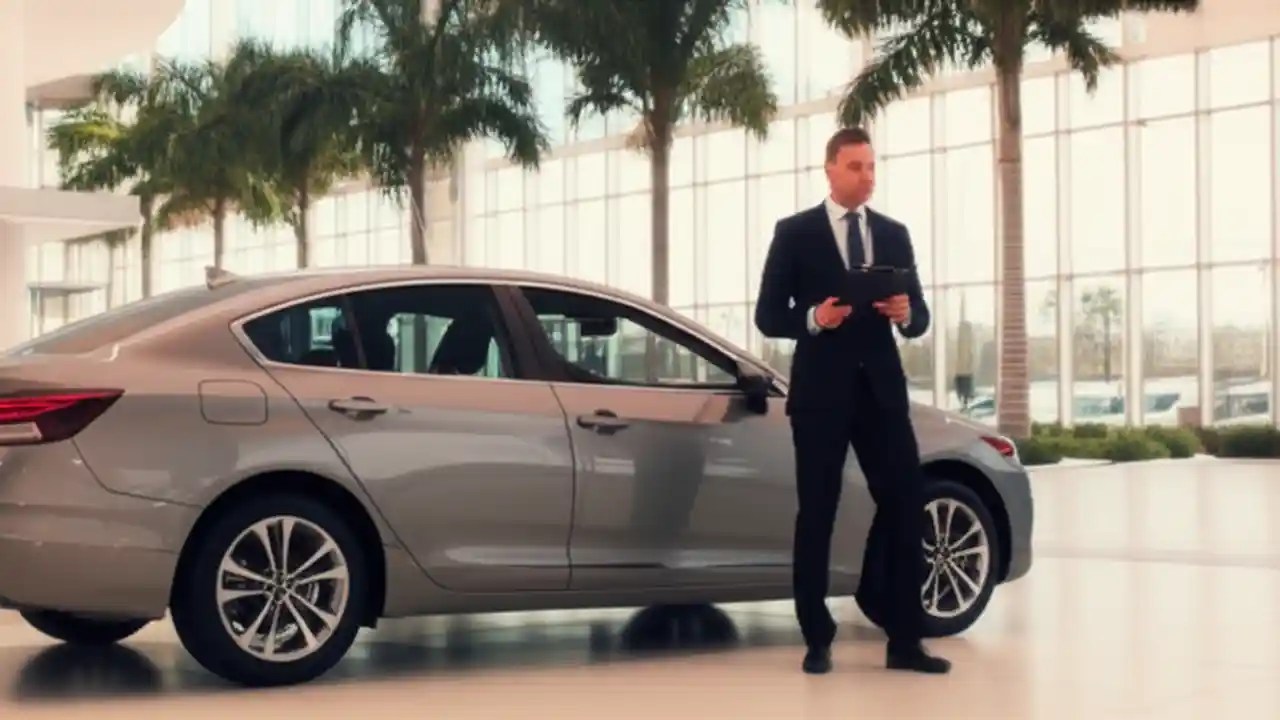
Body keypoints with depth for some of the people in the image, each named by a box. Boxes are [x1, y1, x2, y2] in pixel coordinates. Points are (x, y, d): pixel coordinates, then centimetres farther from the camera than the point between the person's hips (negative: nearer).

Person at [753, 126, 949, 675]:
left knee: (906, 506, -2)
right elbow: (767, 315, 0)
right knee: (816, 514, 2)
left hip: (882, 388, 3)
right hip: (821, 391, -3)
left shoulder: (894, 234, 13)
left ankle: (905, 641, 5)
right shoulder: (794, 232, 2)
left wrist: (906, 314, -11)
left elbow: (919, 317, 12)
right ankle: (817, 642, 11)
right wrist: (813, 319, -18)